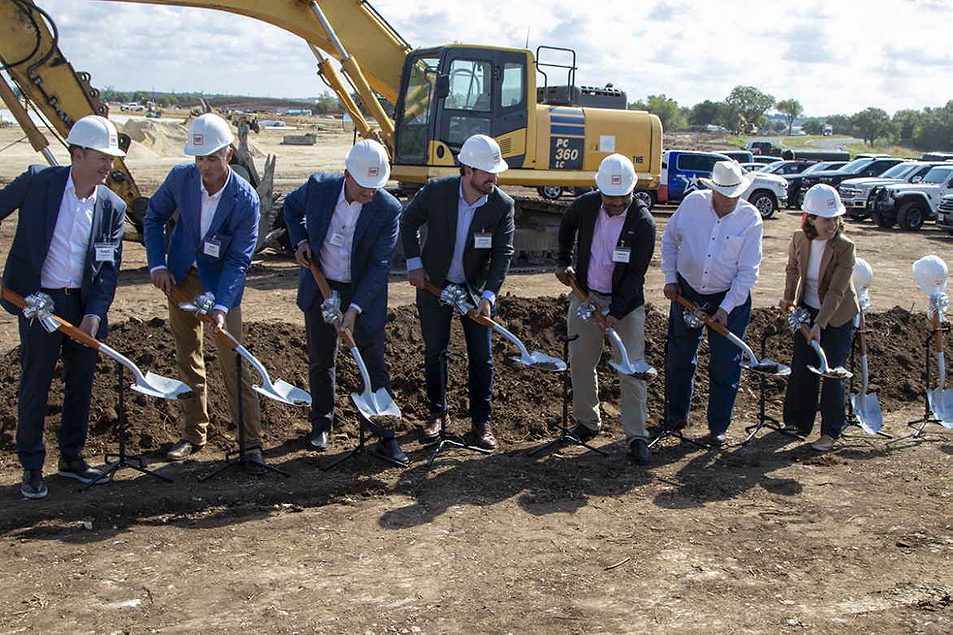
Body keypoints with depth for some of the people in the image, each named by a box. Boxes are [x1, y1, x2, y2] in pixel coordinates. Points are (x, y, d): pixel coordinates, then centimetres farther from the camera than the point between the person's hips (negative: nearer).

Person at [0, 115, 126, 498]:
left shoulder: (112, 207, 0)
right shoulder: (37, 182, -9)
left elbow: (109, 268, 0)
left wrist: (95, 313, -12)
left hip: (85, 305, 4)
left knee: (81, 383, 12)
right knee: (34, 386, 3)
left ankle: (71, 457, 28)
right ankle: (31, 467, 16)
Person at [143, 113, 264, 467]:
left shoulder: (245, 200, -21)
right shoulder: (181, 177, -12)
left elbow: (238, 261, -19)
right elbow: (154, 217, 5)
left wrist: (221, 306, -28)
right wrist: (157, 265, -6)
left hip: (221, 285, -4)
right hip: (181, 280, 4)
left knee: (234, 364, -6)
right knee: (187, 358, 14)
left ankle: (251, 442, 3)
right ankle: (194, 435, 27)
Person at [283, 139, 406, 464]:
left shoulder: (388, 209, -21)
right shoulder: (319, 187, -15)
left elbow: (380, 266, -21)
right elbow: (291, 206, 9)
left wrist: (355, 308, -28)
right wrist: (300, 240, -6)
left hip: (363, 292, -2)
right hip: (320, 287, 2)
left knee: (374, 363, 1)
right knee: (320, 360, 14)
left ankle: (385, 435, 10)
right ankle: (321, 423, 33)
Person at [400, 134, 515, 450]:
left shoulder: (503, 205, -16)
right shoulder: (436, 191, -16)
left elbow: (503, 254, -14)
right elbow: (408, 222, 1)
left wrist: (488, 295, -24)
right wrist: (414, 264, -5)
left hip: (476, 290, 0)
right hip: (433, 283, 0)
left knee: (481, 357, 3)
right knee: (434, 352, 10)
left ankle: (481, 422, 16)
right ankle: (438, 415, 27)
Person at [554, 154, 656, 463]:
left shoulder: (643, 222, -17)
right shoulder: (585, 205, -6)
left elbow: (636, 274, -18)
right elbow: (566, 227, 19)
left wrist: (615, 313, -24)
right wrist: (563, 261, 14)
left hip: (626, 302, -4)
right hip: (586, 296, 4)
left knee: (631, 369, -4)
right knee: (580, 363, 11)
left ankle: (637, 436, 3)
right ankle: (587, 422, 29)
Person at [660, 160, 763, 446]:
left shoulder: (750, 219, -14)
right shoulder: (692, 203, -9)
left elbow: (748, 272, -13)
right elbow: (669, 240, 6)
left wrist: (725, 309, -18)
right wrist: (670, 279, 2)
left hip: (730, 298, -2)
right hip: (687, 292, 2)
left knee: (725, 366, 1)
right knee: (679, 358, 14)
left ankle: (718, 427, 15)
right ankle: (676, 416, 31)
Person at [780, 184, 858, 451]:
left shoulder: (844, 247, -23)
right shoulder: (799, 239, -10)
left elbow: (836, 292, -26)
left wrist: (819, 324, -32)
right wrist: (789, 298, 1)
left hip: (838, 316, -4)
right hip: (807, 309, 5)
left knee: (832, 372, -3)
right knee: (801, 368, 9)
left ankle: (831, 432, 10)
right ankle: (798, 423, 25)